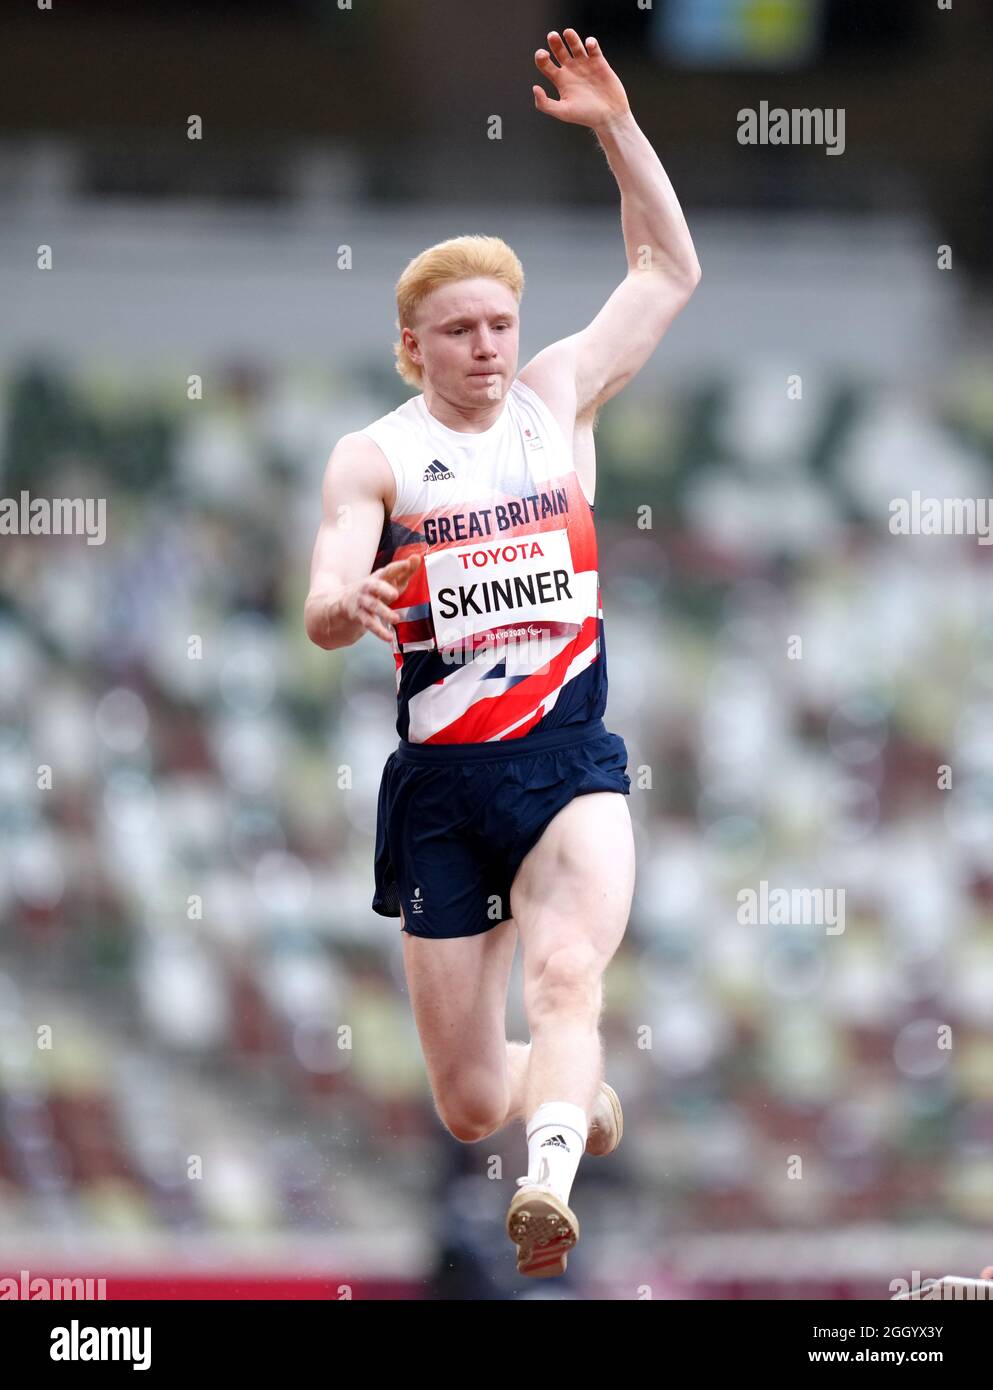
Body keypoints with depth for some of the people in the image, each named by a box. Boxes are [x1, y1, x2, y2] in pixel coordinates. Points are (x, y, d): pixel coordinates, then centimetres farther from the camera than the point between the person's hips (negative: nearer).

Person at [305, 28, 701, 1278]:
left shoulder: (558, 399, 8)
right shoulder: (376, 456, 0)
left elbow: (670, 270, 12)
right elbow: (323, 611, -12)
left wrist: (616, 128, 1)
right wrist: (348, 604, -37)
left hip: (569, 766, 0)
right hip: (439, 785, 0)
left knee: (564, 979, -30)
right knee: (470, 1108, 5)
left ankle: (550, 1186, -51)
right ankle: (582, 1091, 40)